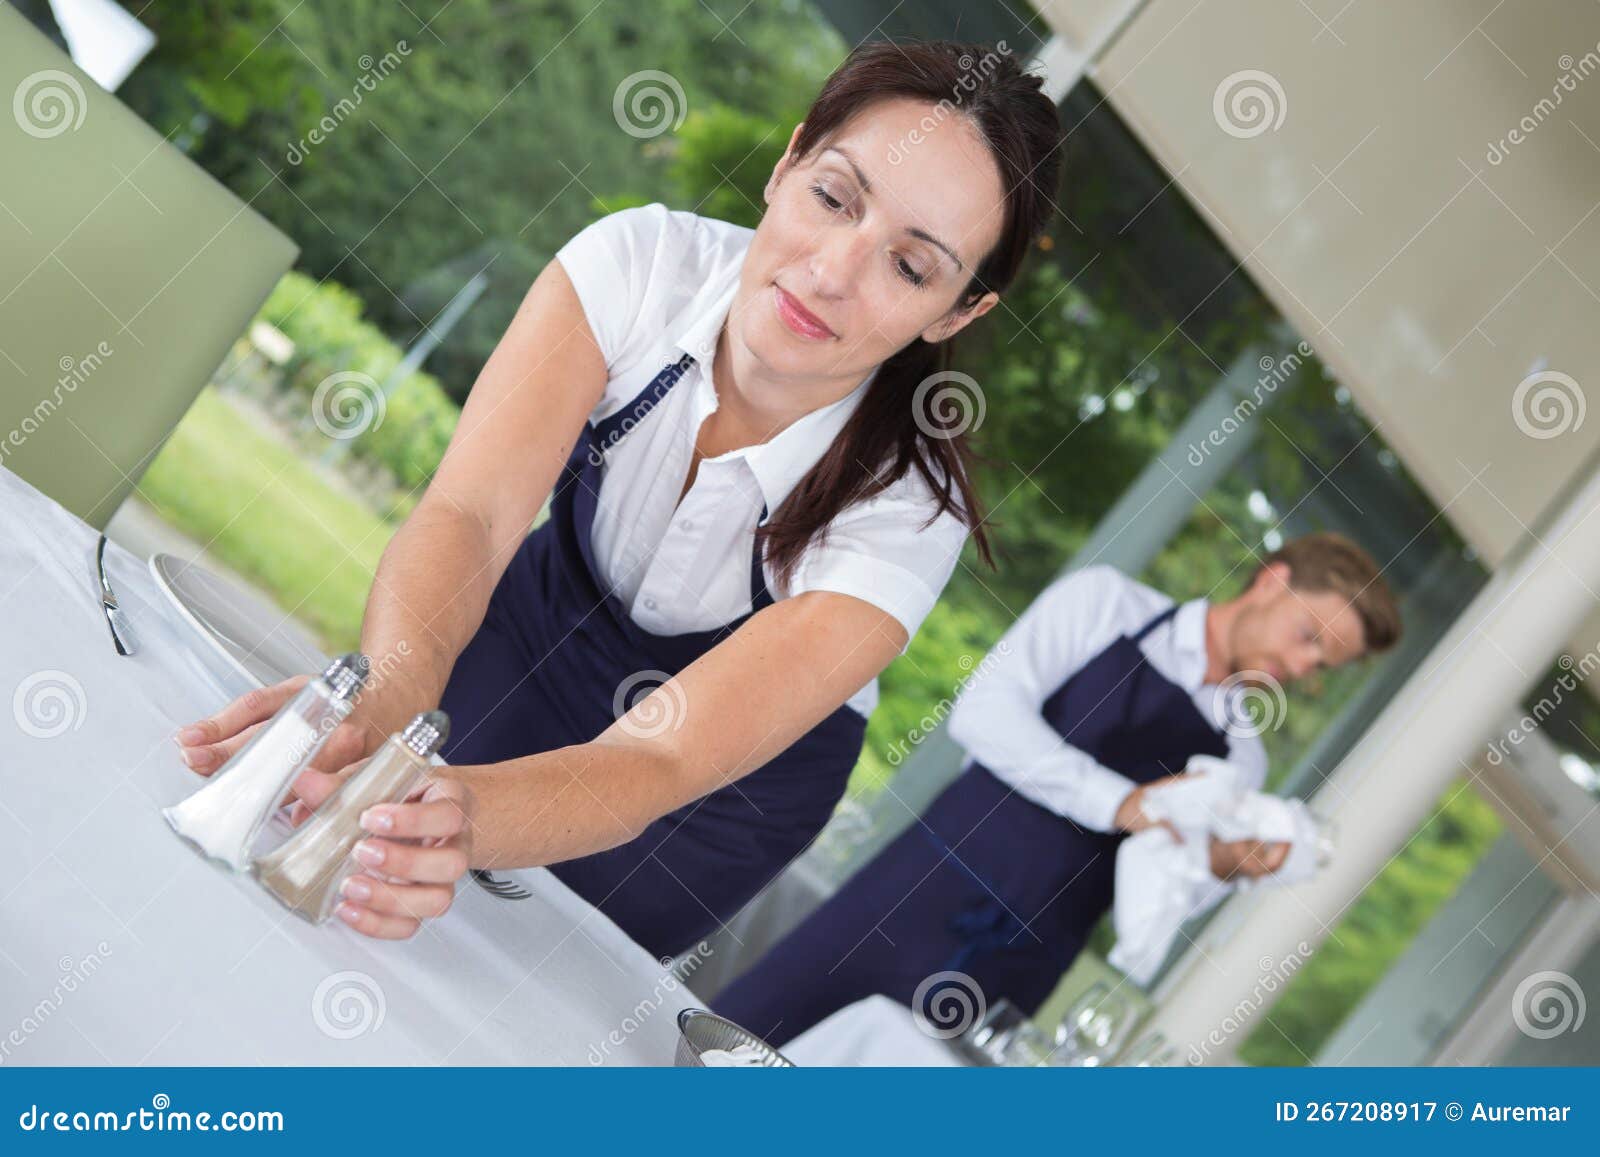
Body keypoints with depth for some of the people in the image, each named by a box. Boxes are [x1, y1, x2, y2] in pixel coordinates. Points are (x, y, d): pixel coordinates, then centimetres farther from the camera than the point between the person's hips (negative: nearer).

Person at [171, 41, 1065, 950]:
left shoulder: (905, 518, -35)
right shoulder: (642, 261, -29)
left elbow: (661, 761, -43)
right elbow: (470, 511, -37)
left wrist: (461, 820, -65)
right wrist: (386, 695, -60)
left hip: (729, 774, -2)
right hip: (542, 624, 2)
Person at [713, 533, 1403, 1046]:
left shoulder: (1237, 755, 11)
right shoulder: (1108, 602, 1)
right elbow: (983, 712, -11)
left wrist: (1219, 870, -15)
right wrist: (1119, 803, -20)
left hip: (1014, 974, 2)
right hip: (923, 892, -2)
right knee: (734, 1042, -5)